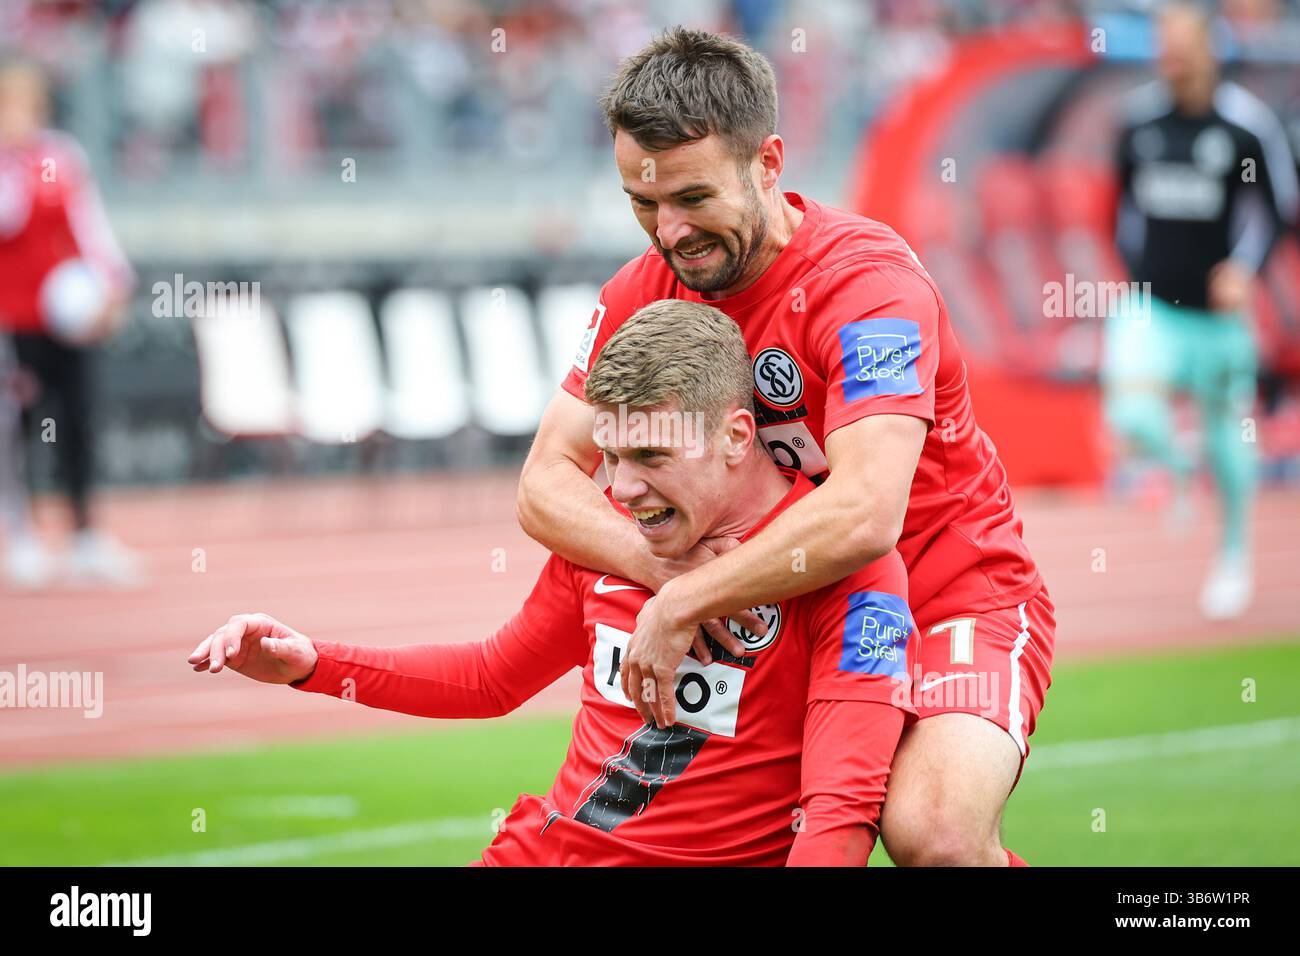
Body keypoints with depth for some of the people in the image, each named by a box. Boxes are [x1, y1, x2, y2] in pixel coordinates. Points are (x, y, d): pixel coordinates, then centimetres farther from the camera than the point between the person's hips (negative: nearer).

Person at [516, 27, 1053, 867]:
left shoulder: (867, 281, -23)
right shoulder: (646, 291, -2)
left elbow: (863, 517, -36)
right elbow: (545, 484, -6)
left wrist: (683, 606, -30)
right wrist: (665, 566, -26)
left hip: (958, 600, -6)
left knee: (933, 832, -32)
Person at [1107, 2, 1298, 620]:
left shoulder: (1248, 124, -10)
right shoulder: (1140, 118, 1)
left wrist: (1244, 267, -14)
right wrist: (1136, 267, 12)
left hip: (1214, 307, -2)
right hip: (1149, 305, 2)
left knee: (1226, 432, 10)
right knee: (1132, 416, -19)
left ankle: (1235, 559, 32)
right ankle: (1177, 469, 17)